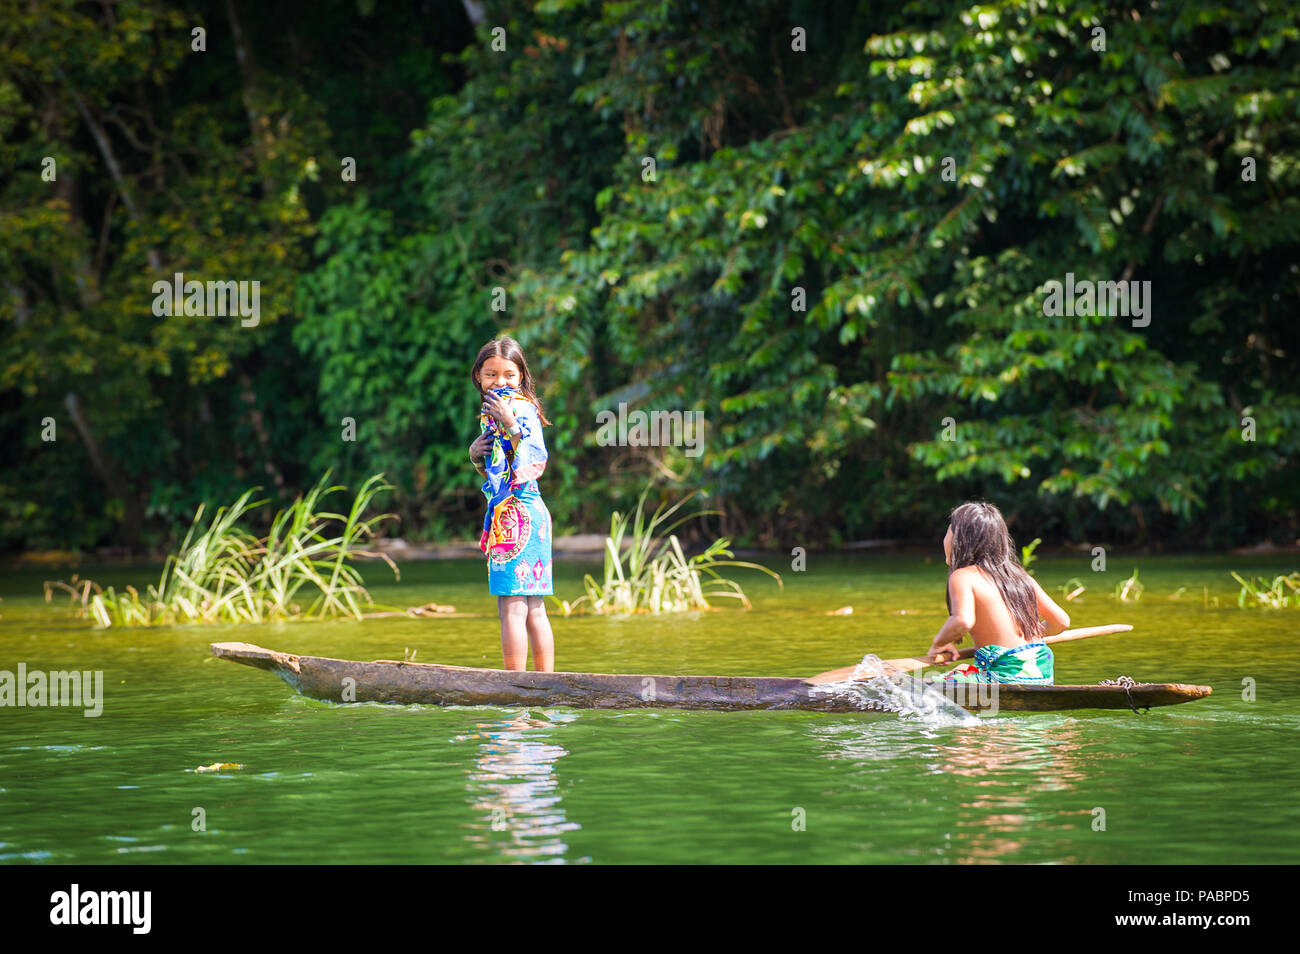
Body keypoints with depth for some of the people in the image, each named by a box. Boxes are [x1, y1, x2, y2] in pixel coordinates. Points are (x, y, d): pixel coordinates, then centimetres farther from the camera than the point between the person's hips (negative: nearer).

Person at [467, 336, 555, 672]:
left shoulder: (522, 408, -9)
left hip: (519, 515, -10)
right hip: (504, 513, 10)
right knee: (533, 609, 11)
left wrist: (510, 424, -25)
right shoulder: (490, 411, 18)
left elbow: (535, 464, -20)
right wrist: (476, 456, 4)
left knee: (512, 606, -9)